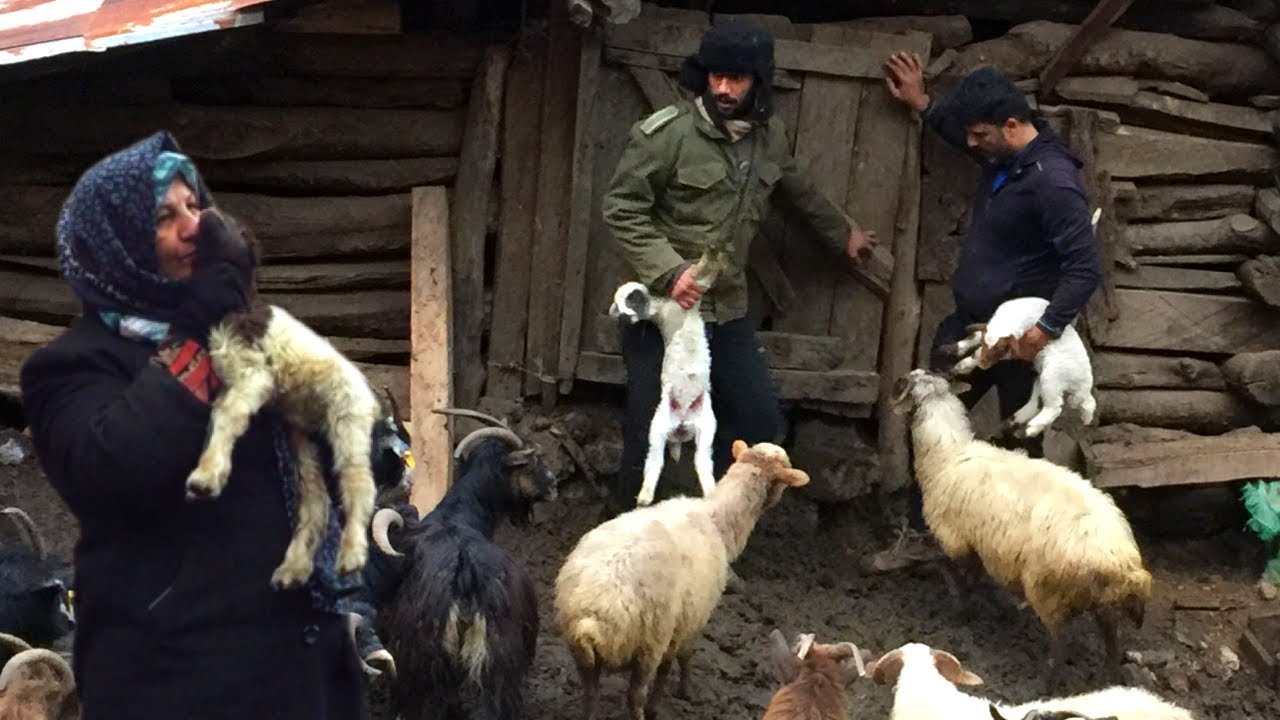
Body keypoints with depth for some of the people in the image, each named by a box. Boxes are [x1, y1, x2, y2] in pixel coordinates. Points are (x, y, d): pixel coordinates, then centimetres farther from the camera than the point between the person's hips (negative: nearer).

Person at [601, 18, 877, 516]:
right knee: (651, 433, 0)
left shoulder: (769, 136, 5)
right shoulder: (667, 132, -15)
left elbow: (799, 193, 24)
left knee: (759, 420, 10)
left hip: (729, 313, 6)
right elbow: (622, 209, -14)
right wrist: (669, 271, -24)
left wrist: (843, 234, 37)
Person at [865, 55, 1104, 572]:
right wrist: (922, 105, 29)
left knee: (1020, 450, 2)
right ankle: (920, 534, 24)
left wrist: (1047, 330, -30)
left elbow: (1086, 267, -26)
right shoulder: (1002, 156, 4)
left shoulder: (1053, 180, -23)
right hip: (968, 324, 9)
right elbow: (968, 137, 31)